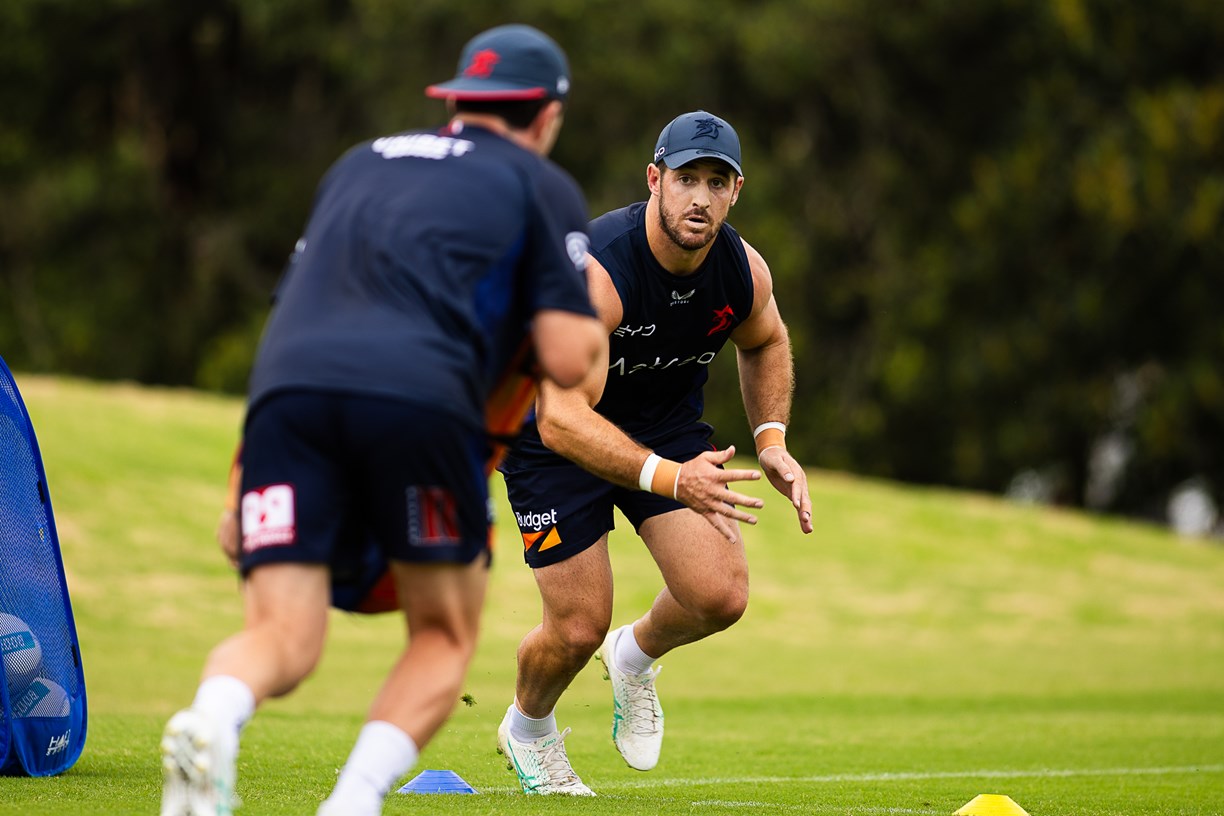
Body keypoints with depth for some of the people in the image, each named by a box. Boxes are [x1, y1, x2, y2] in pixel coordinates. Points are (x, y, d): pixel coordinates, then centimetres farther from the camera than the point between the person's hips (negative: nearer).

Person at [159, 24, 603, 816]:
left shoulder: (358, 163, 33)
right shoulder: (543, 186, 18)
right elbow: (568, 359, 8)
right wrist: (592, 326, 30)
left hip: (287, 384, 3)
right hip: (420, 396, -3)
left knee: (283, 638, -1)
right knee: (446, 634, 14)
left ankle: (210, 721, -34)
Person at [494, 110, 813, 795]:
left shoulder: (744, 269, -16)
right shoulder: (594, 272, -36)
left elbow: (765, 342, 10)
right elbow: (561, 420, -42)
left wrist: (772, 439, -5)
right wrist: (669, 478, -53)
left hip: (668, 425, 5)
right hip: (557, 438, -5)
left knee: (721, 598, -13)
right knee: (579, 630, -6)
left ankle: (635, 656, 23)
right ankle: (527, 731, 29)